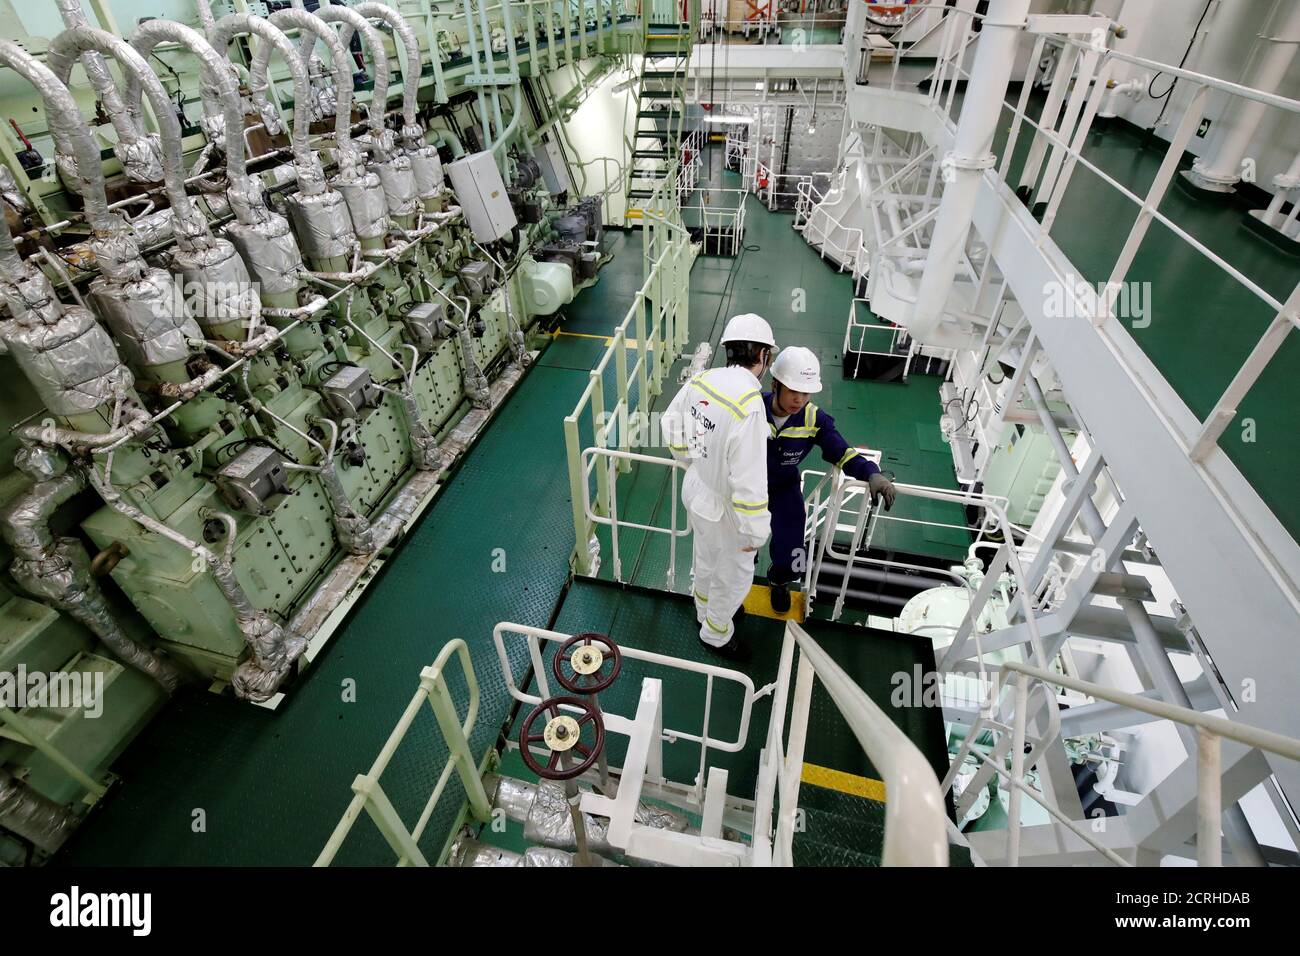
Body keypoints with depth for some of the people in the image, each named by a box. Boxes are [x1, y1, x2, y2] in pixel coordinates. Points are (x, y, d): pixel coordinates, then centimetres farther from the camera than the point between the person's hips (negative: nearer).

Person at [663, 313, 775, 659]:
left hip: (697, 490, 7)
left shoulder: (701, 380, -12)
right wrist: (754, 532, -16)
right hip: (725, 510, -7)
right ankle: (716, 633, 45)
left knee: (706, 559, 32)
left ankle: (706, 608, 60)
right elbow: (749, 481, -30)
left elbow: (672, 423, 6)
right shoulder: (749, 405, -35)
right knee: (734, 575, 21)